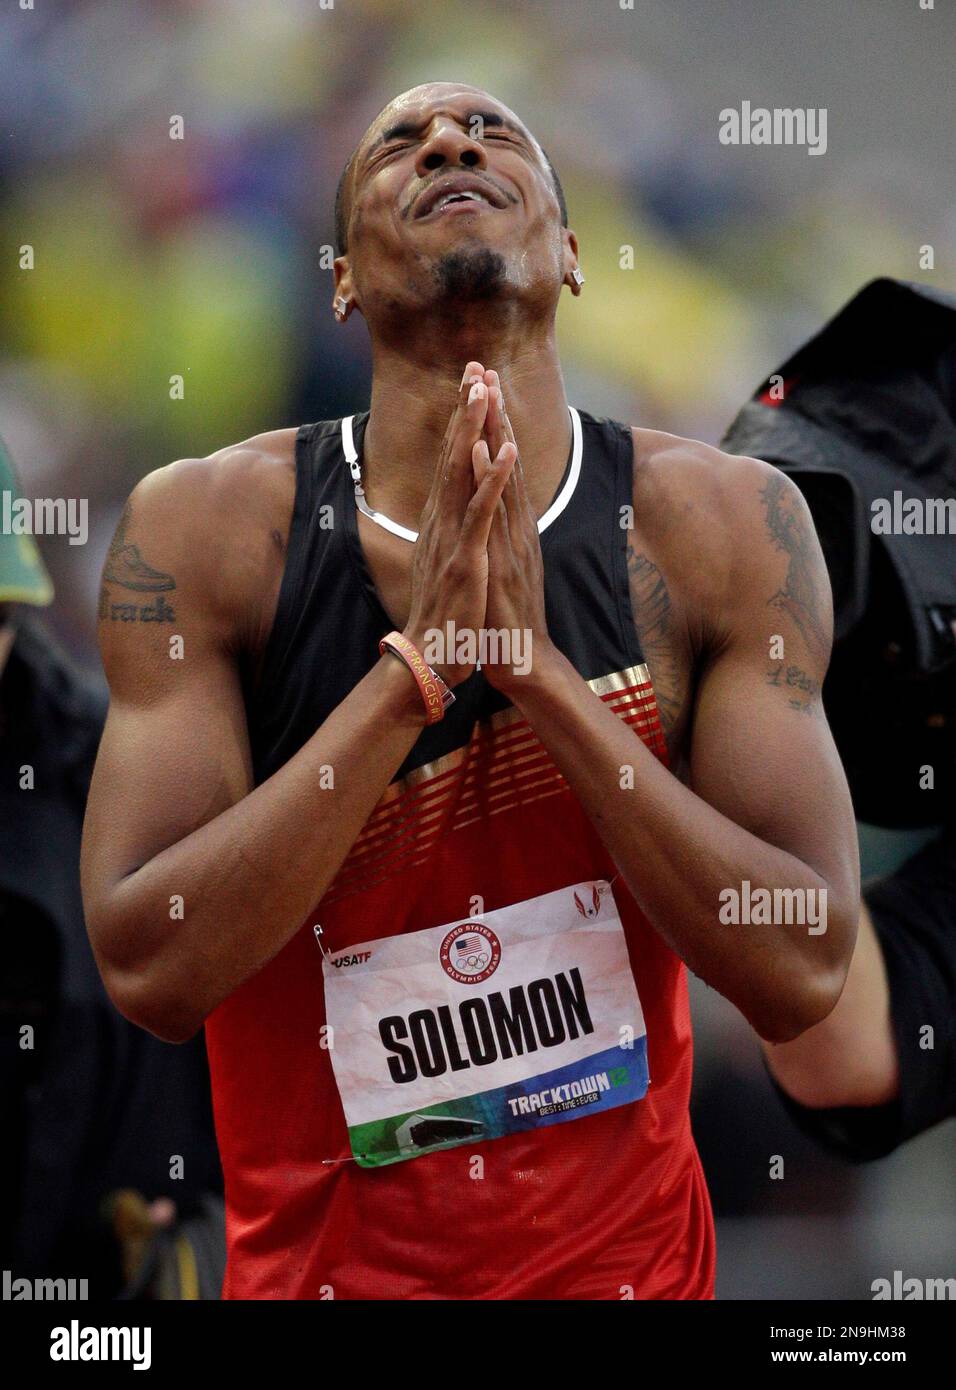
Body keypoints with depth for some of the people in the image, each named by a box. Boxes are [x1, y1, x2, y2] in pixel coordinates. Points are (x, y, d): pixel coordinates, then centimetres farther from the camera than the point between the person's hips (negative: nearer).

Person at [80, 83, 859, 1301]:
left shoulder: (724, 525, -9)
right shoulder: (209, 526, -11)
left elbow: (800, 970, -16)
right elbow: (149, 969, -19)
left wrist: (536, 666, -23)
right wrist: (417, 663, -25)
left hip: (626, 1247, 1)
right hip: (322, 1258, -1)